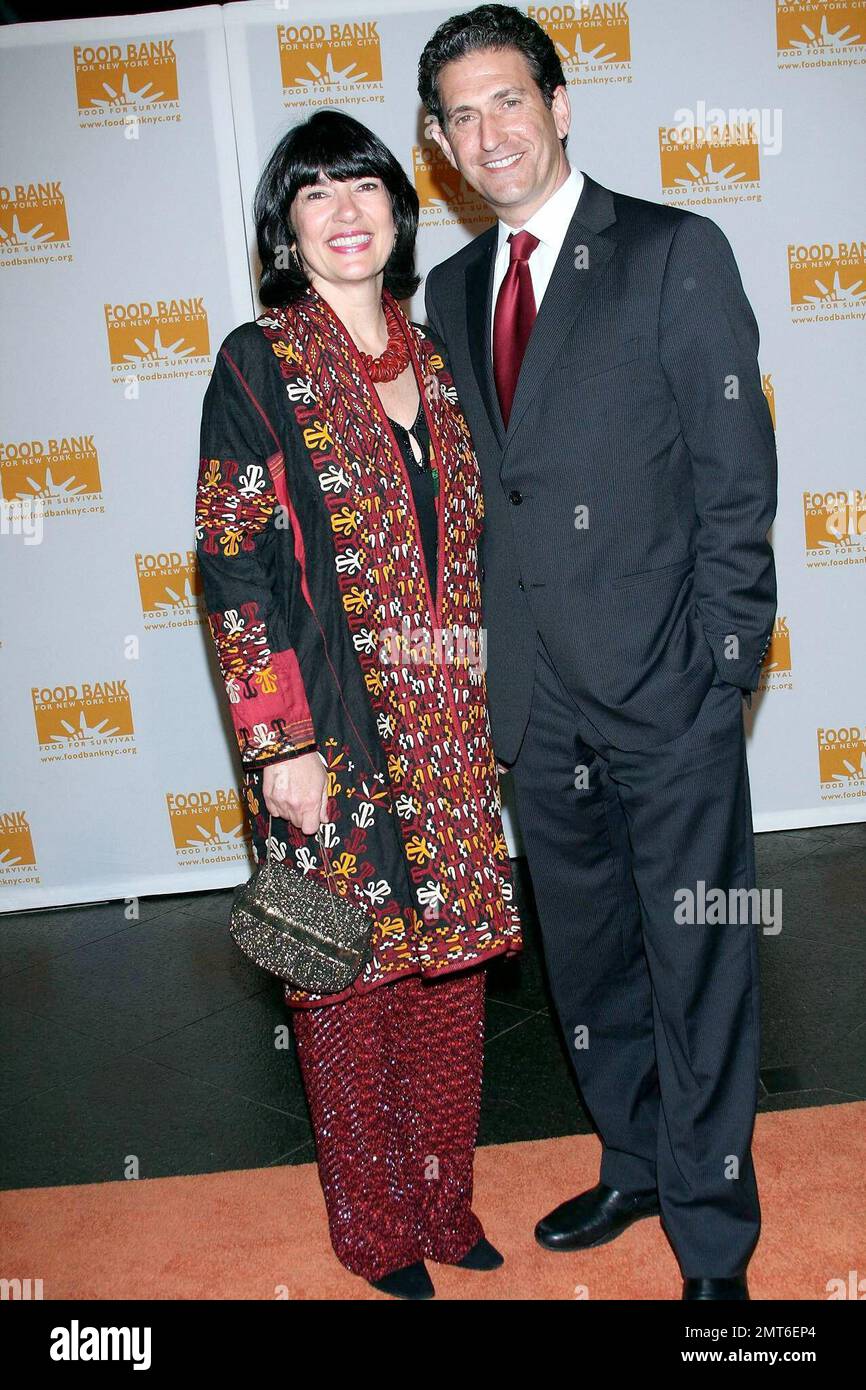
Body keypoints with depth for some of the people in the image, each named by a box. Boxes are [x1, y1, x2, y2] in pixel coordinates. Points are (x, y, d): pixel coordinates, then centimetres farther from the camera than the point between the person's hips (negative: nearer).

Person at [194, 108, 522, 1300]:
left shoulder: (430, 357, 12)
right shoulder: (259, 363, -4)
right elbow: (231, 564, -9)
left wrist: (491, 693, 12)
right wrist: (277, 745, -13)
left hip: (450, 729, 5)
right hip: (333, 730, -5)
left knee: (451, 961, 13)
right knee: (349, 976, 8)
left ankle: (445, 1202, 34)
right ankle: (379, 1232, 30)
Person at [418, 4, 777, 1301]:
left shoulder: (677, 253, -3)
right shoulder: (452, 290, 13)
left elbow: (738, 479, -6)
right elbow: (471, 489, 13)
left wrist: (718, 667, -12)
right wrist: (489, 658, 6)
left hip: (666, 686, -5)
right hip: (536, 695, 5)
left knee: (697, 963, 4)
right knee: (587, 951, 17)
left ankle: (712, 1236, 23)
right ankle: (635, 1165, 39)